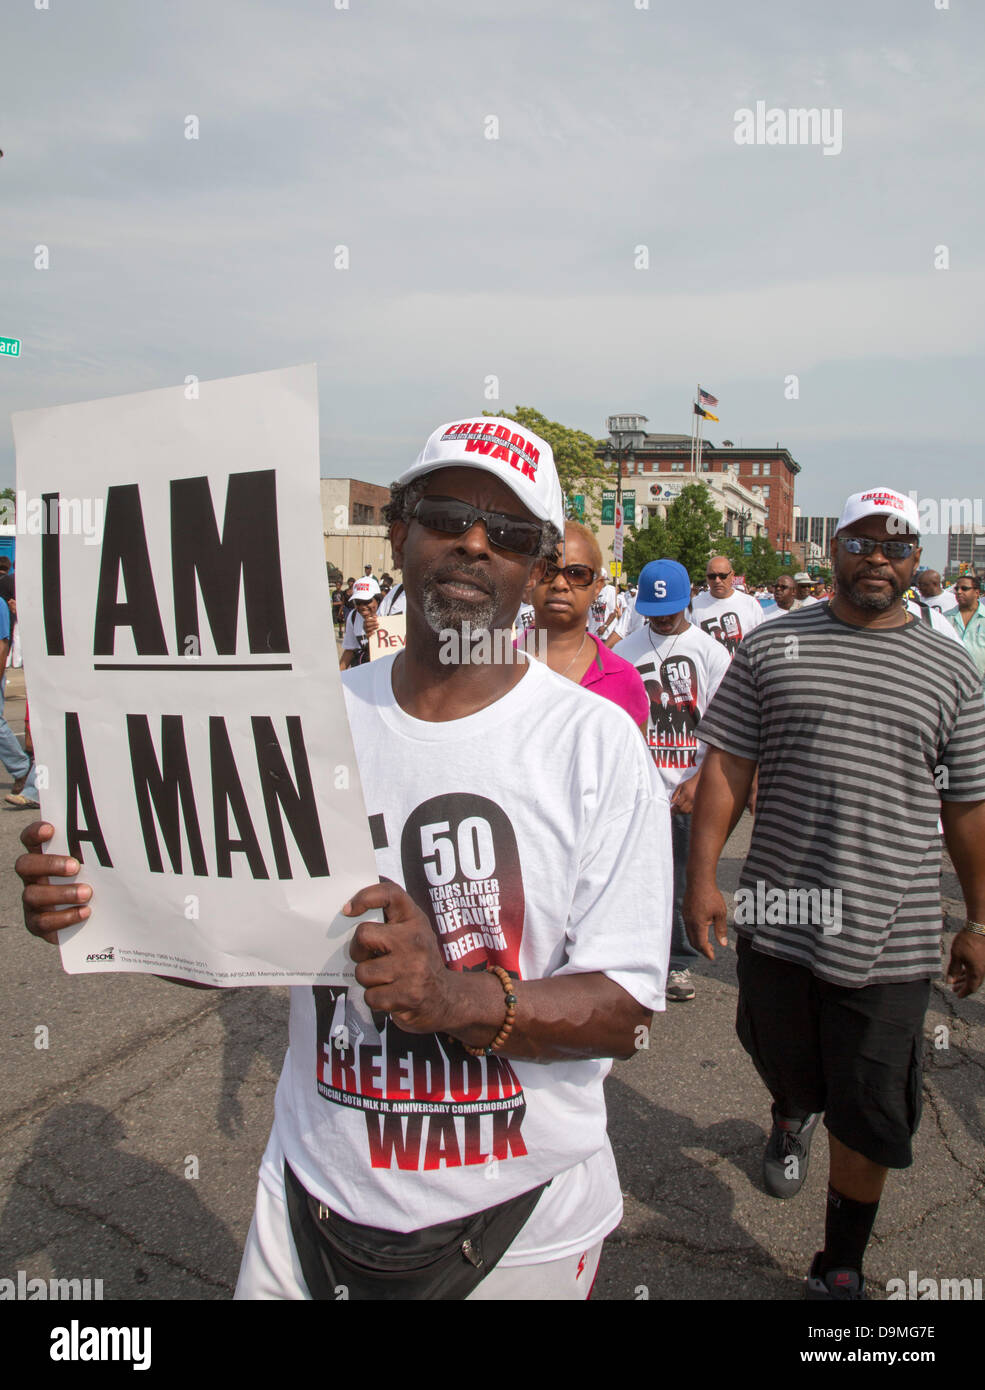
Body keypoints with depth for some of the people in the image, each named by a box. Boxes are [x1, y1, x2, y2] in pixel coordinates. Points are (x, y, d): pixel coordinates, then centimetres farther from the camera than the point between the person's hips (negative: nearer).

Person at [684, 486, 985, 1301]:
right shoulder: (773, 646, 2)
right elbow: (727, 766, 0)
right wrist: (702, 876, -6)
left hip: (890, 933, 0)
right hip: (779, 912, 1)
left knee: (870, 1112, 7)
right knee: (782, 1056, 20)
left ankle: (840, 1270, 30)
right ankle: (793, 1118, 58)